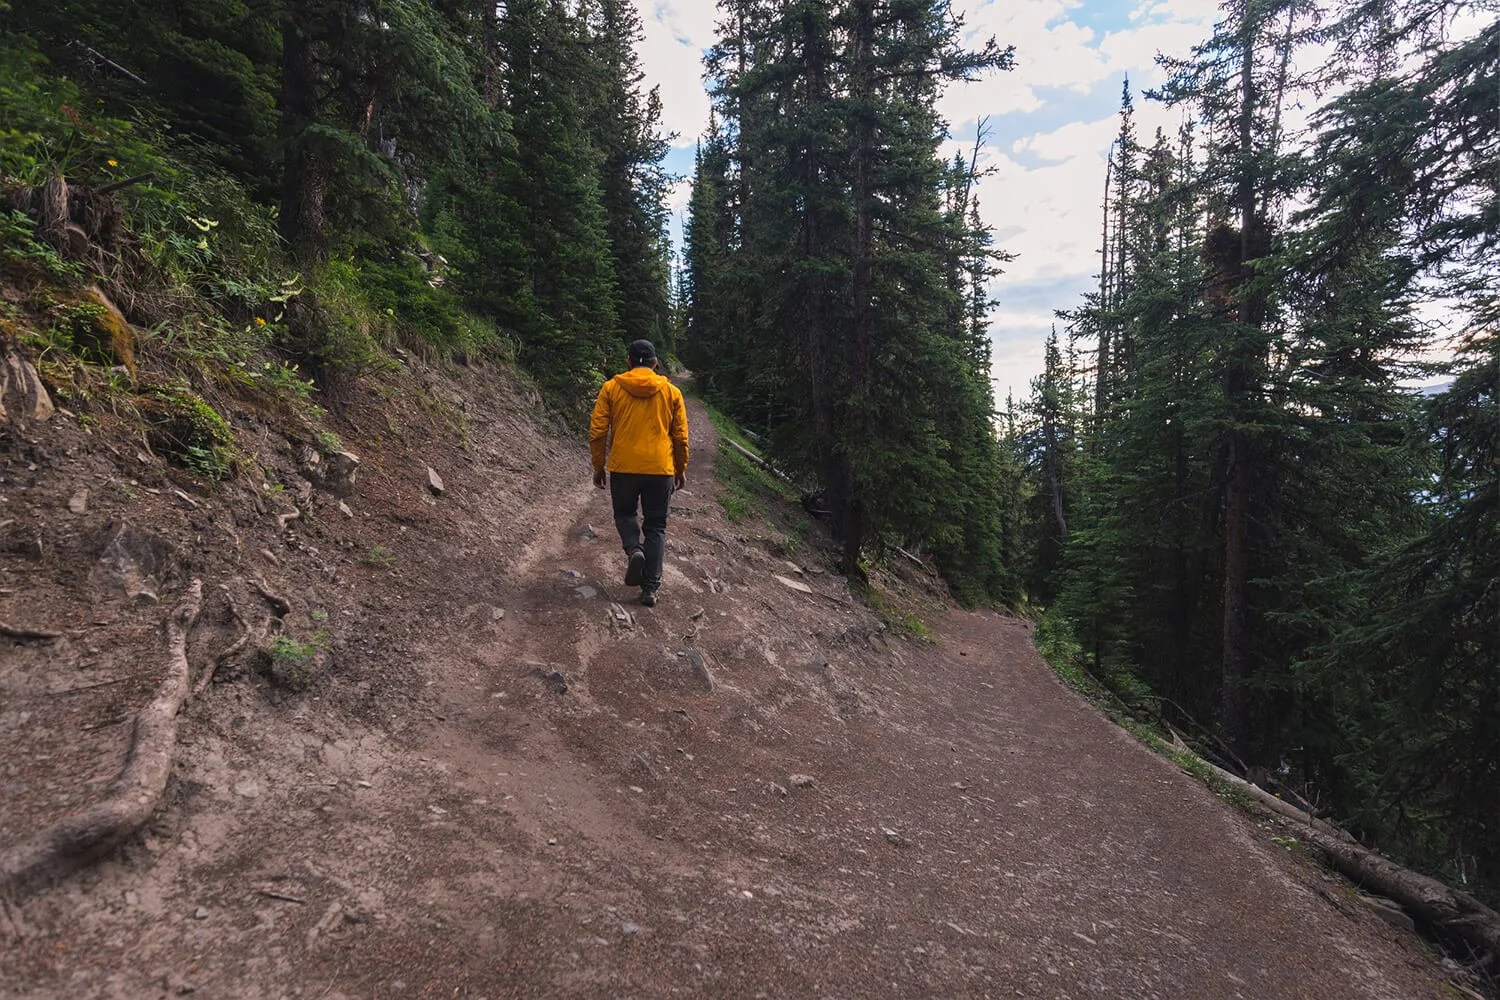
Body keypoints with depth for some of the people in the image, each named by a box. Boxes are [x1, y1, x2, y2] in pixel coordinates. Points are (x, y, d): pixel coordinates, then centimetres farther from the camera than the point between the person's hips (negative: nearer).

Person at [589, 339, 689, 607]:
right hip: (661, 470, 1)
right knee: (656, 527, 10)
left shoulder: (611, 388, 1)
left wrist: (599, 466, 11)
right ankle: (650, 588, 5)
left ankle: (634, 549, -7)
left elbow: (597, 432, 0)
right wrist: (681, 469, 17)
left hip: (623, 468, 0)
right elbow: (681, 436, 5)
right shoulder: (671, 391, 3)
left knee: (624, 513, 23)